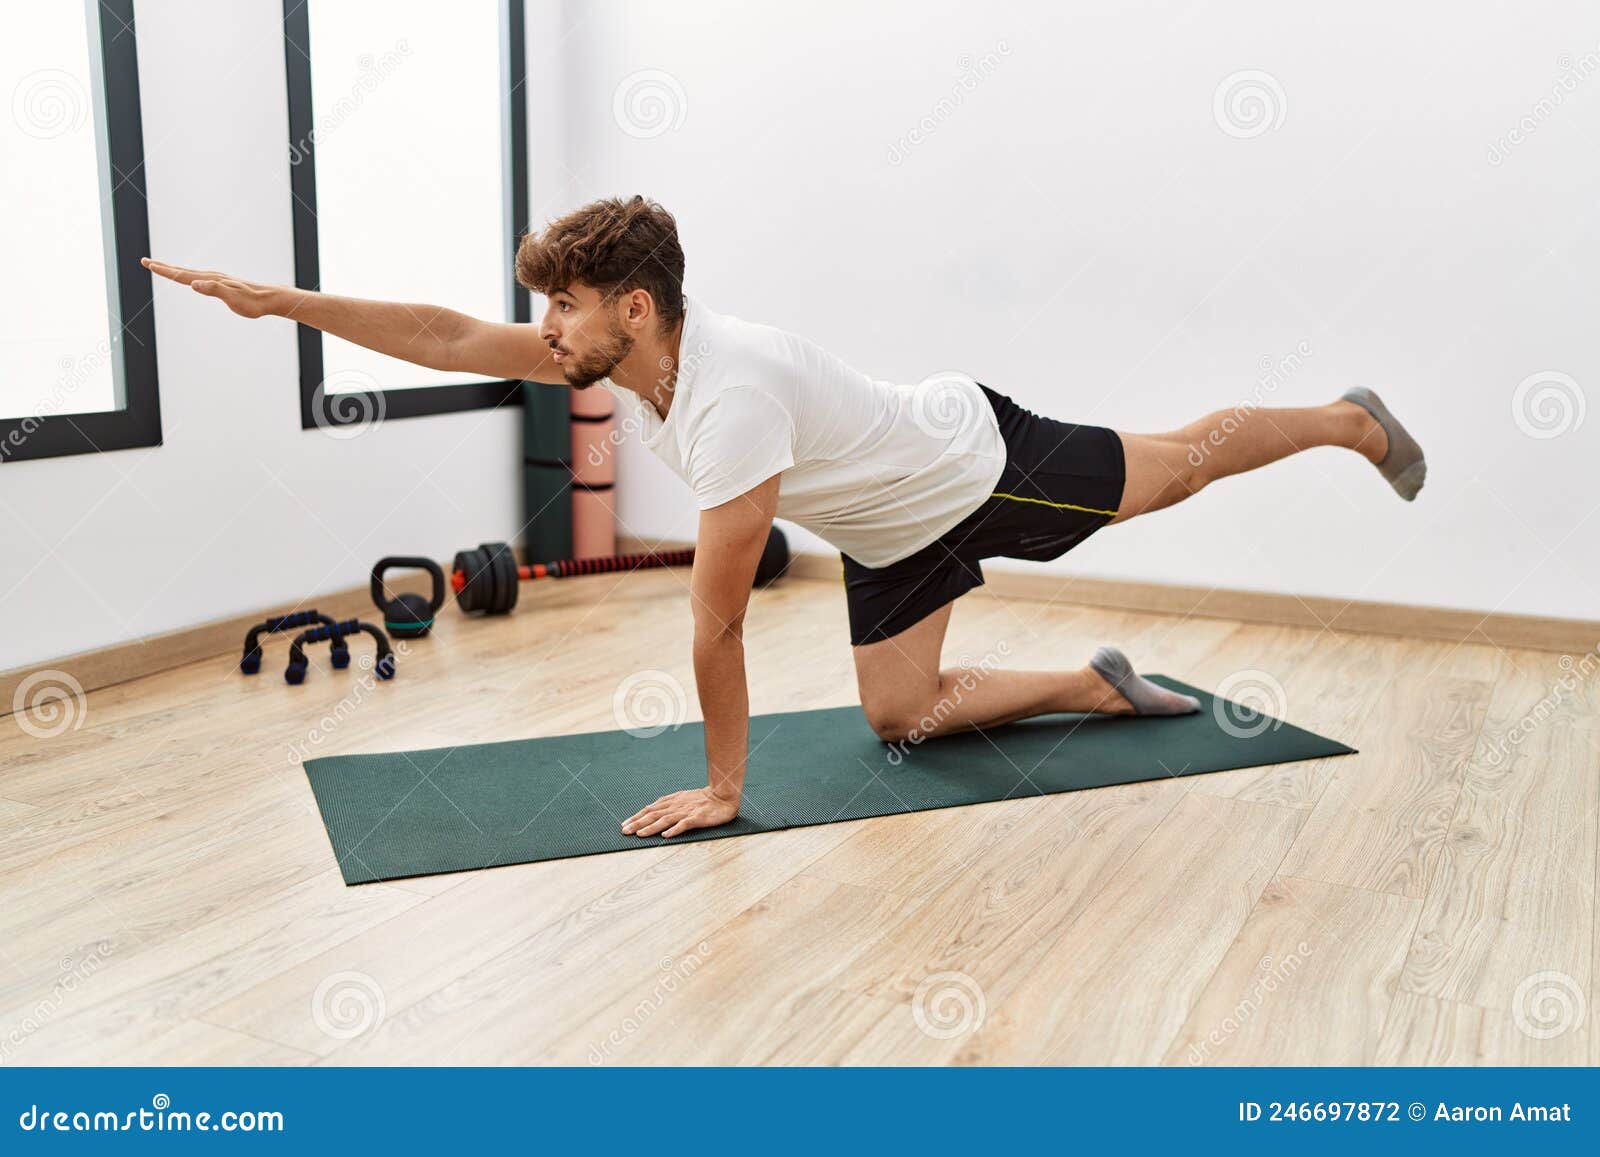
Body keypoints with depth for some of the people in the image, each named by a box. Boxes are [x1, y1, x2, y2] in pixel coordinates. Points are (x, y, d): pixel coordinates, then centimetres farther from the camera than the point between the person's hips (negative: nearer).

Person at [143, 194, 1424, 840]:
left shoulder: (732, 396, -41)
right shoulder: (621, 349, -16)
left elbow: (718, 623, -35)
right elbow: (450, 336, -13)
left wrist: (721, 788, -27)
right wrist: (275, 298, -15)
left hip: (985, 465, -7)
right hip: (896, 528, 7)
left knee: (1178, 464, 15)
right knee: (905, 717, 10)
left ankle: (1353, 421, 41)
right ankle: (1102, 684, 27)